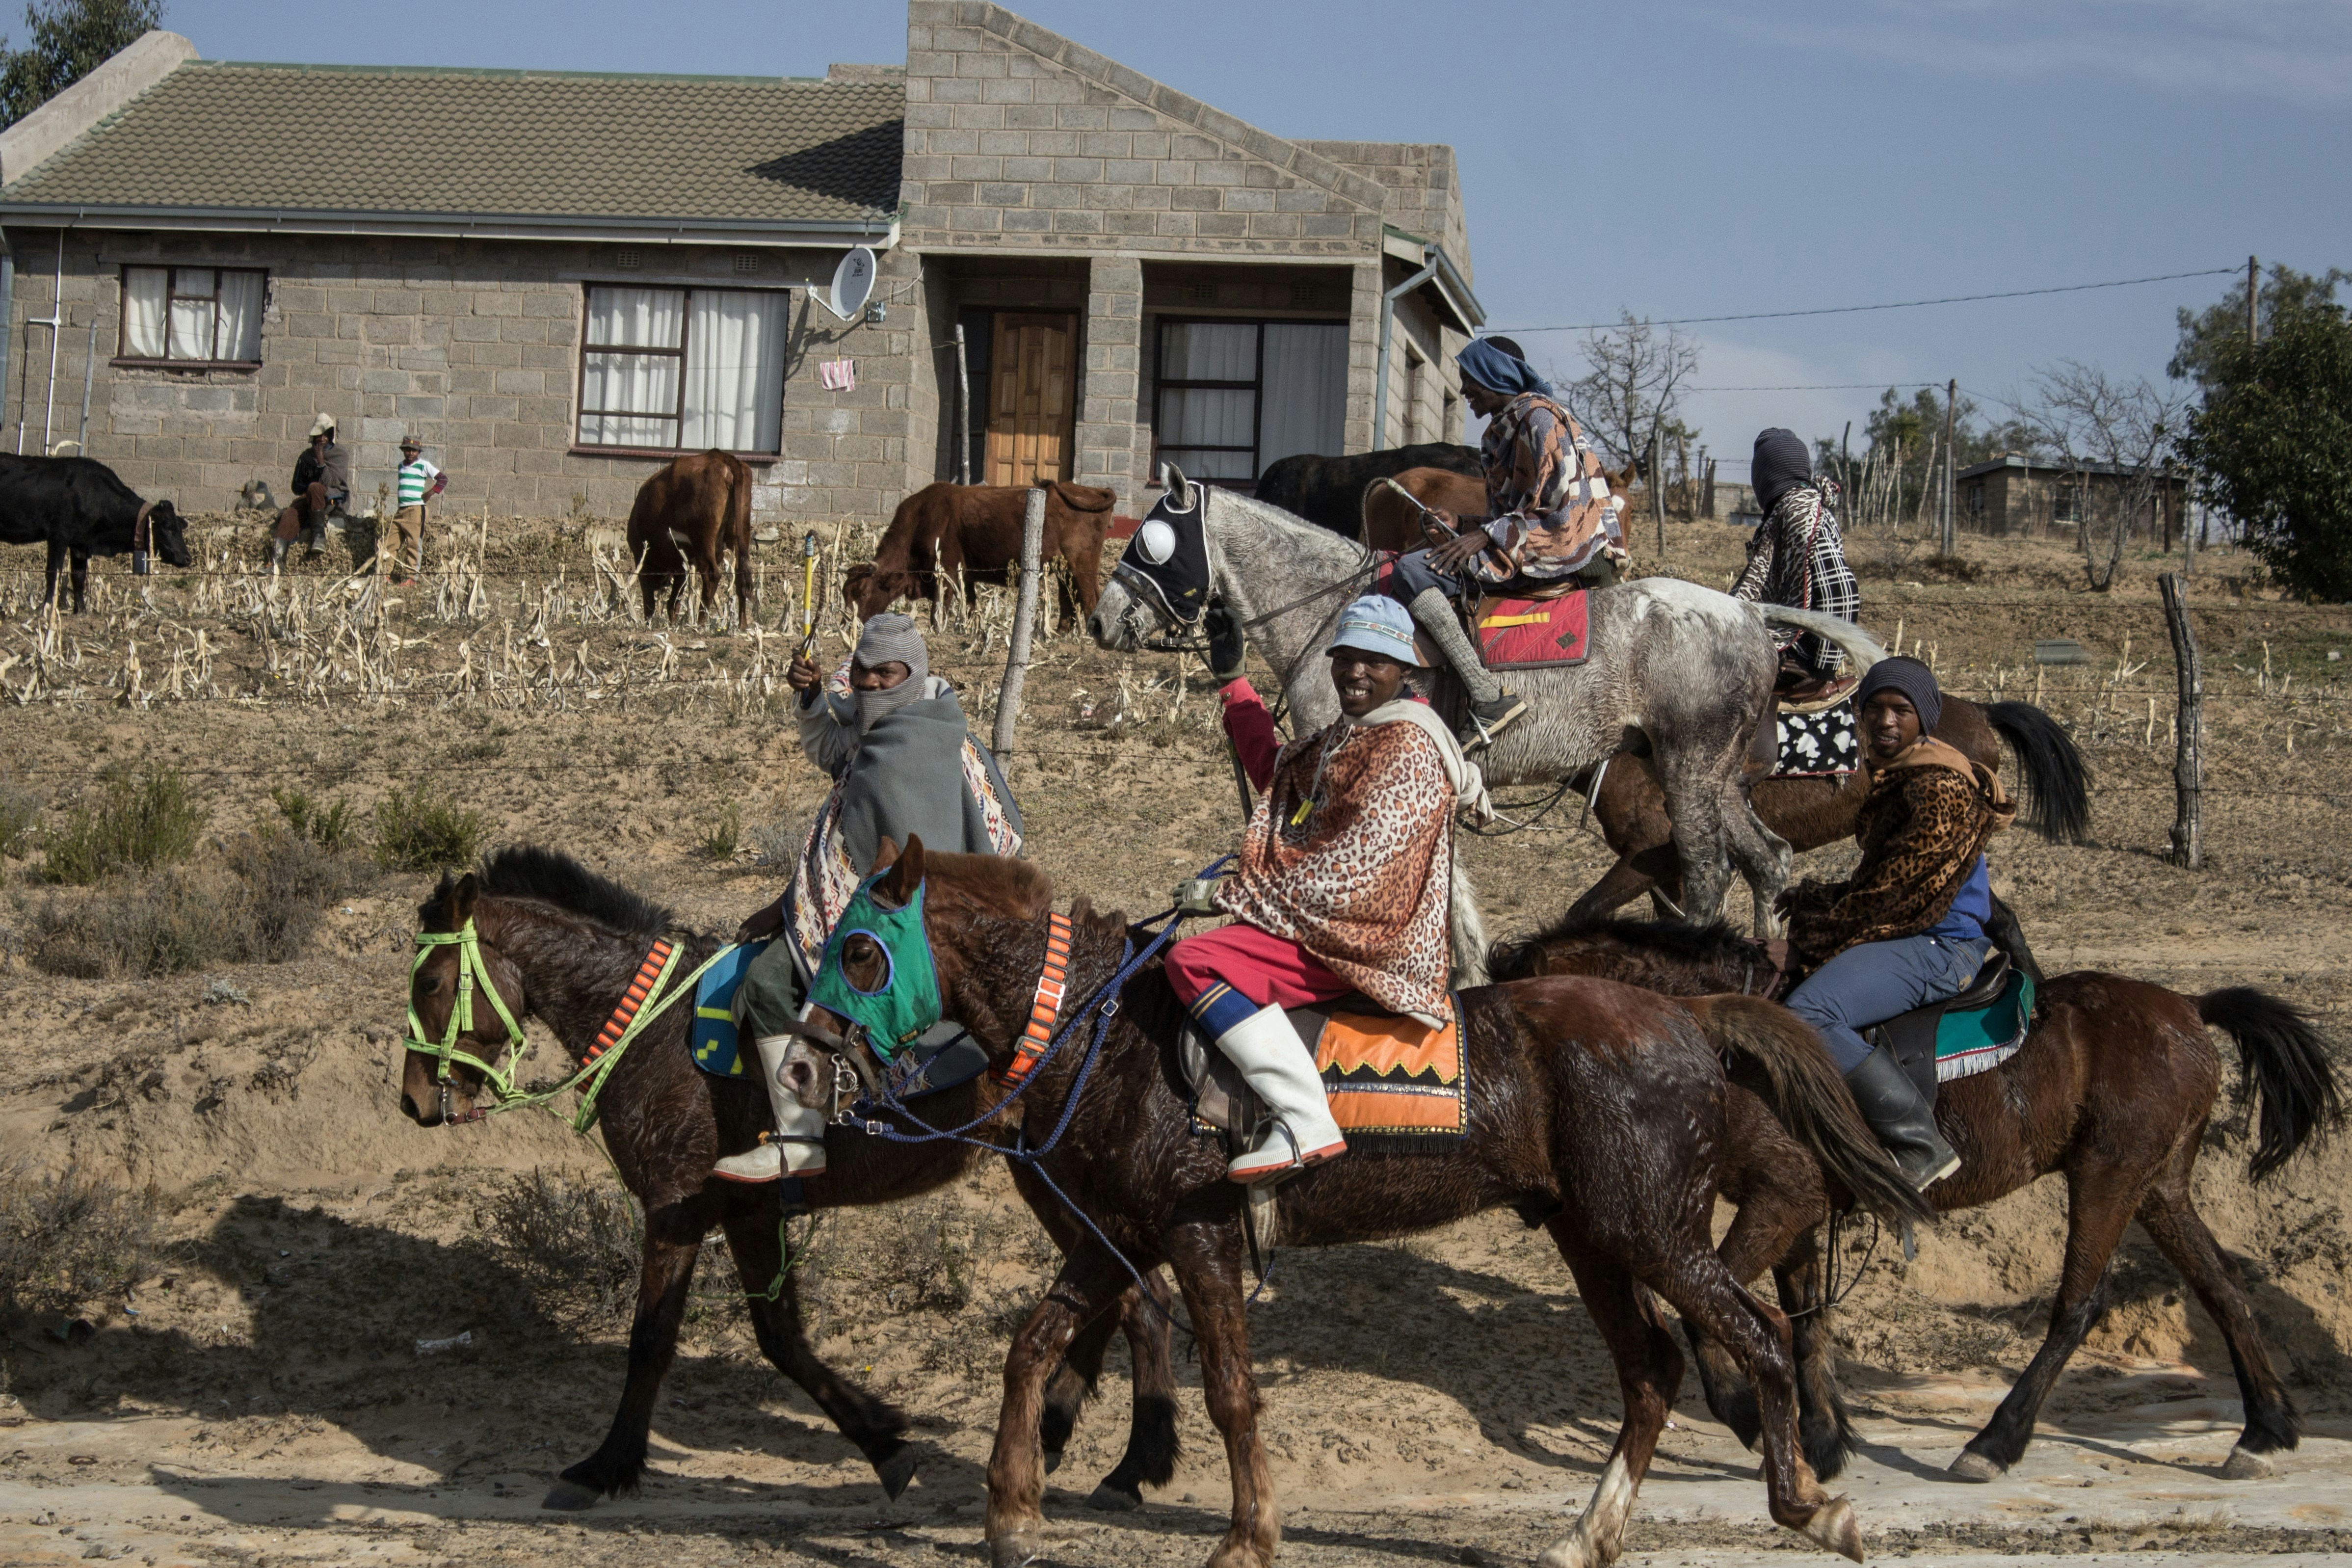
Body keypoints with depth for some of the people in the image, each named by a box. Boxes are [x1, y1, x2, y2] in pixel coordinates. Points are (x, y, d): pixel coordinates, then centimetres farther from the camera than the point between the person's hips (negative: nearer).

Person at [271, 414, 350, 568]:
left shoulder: (341, 456, 4)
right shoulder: (306, 456, 15)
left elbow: (330, 482, -9)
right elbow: (297, 486, 17)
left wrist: (321, 462, -19)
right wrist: (308, 490, -2)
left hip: (335, 499, -3)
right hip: (308, 499, 3)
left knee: (315, 488, -38)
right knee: (290, 516, -29)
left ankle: (319, 536, -40)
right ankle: (276, 562, -44)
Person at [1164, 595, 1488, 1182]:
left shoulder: (1406, 747, -16)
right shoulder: (1352, 732, 15)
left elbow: (1354, 864, -22)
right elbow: (1277, 770, 31)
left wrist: (1246, 891, -18)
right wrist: (1233, 680, 30)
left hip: (1369, 942, -11)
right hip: (1328, 921, 11)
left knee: (1194, 962, -25)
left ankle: (1305, 1124, -31)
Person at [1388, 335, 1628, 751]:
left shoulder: (1538, 418, -11)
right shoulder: (1509, 424, 21)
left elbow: (1562, 513, -17)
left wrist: (1487, 535, -20)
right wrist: (1461, 525, 11)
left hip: (1558, 549, -11)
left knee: (1412, 573, -24)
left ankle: (1489, 699, -32)